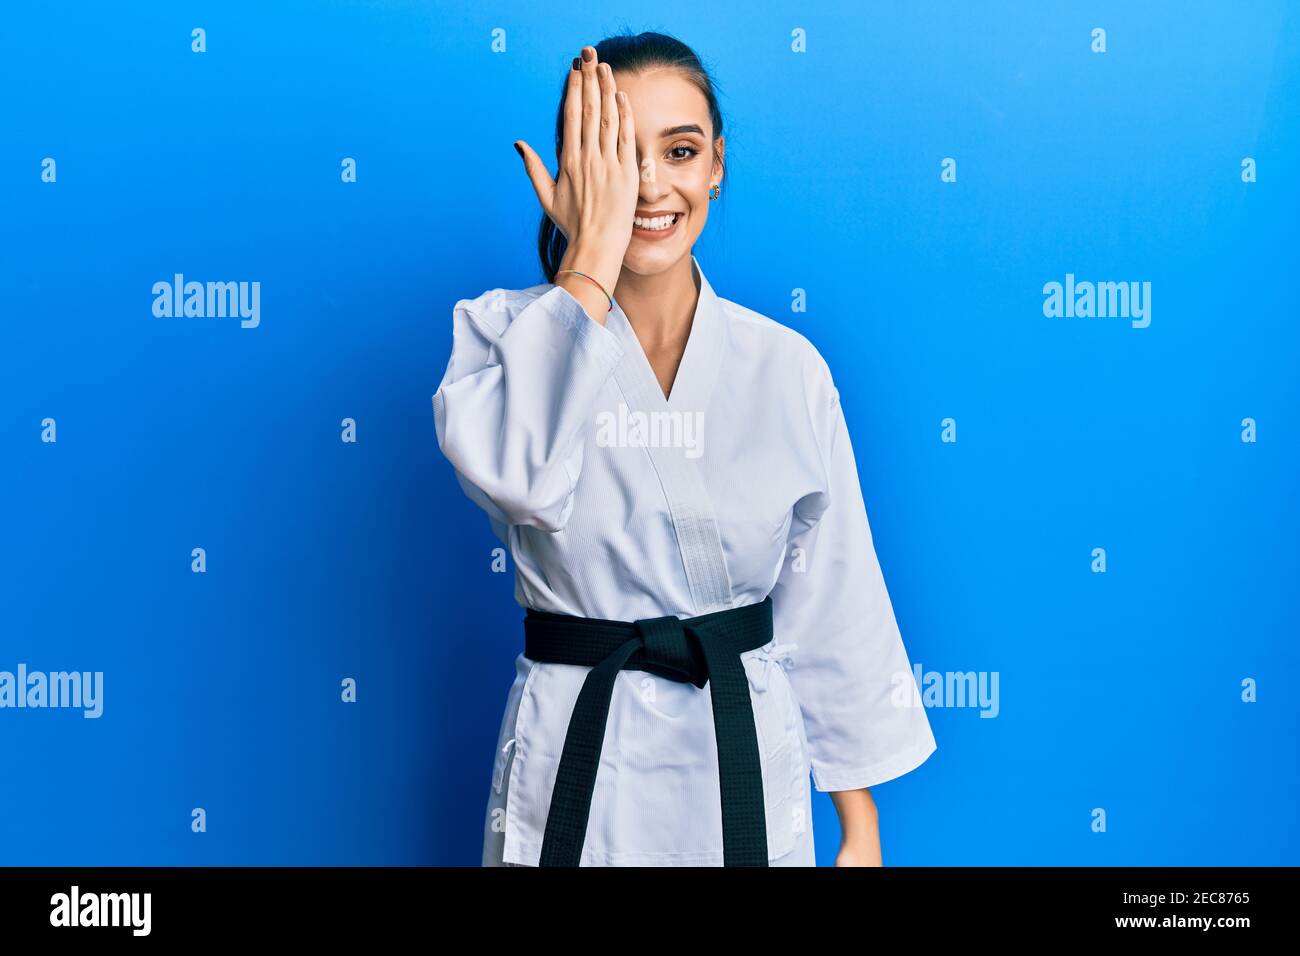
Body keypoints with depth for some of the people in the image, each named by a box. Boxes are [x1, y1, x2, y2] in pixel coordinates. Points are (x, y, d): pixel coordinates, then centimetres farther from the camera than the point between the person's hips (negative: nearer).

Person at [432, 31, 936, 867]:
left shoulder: (788, 368, -4)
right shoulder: (506, 329, -8)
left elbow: (834, 611, 0)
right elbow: (517, 477, -31)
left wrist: (861, 831, 3)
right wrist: (593, 249, -24)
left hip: (745, 763, 2)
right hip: (572, 765, -1)